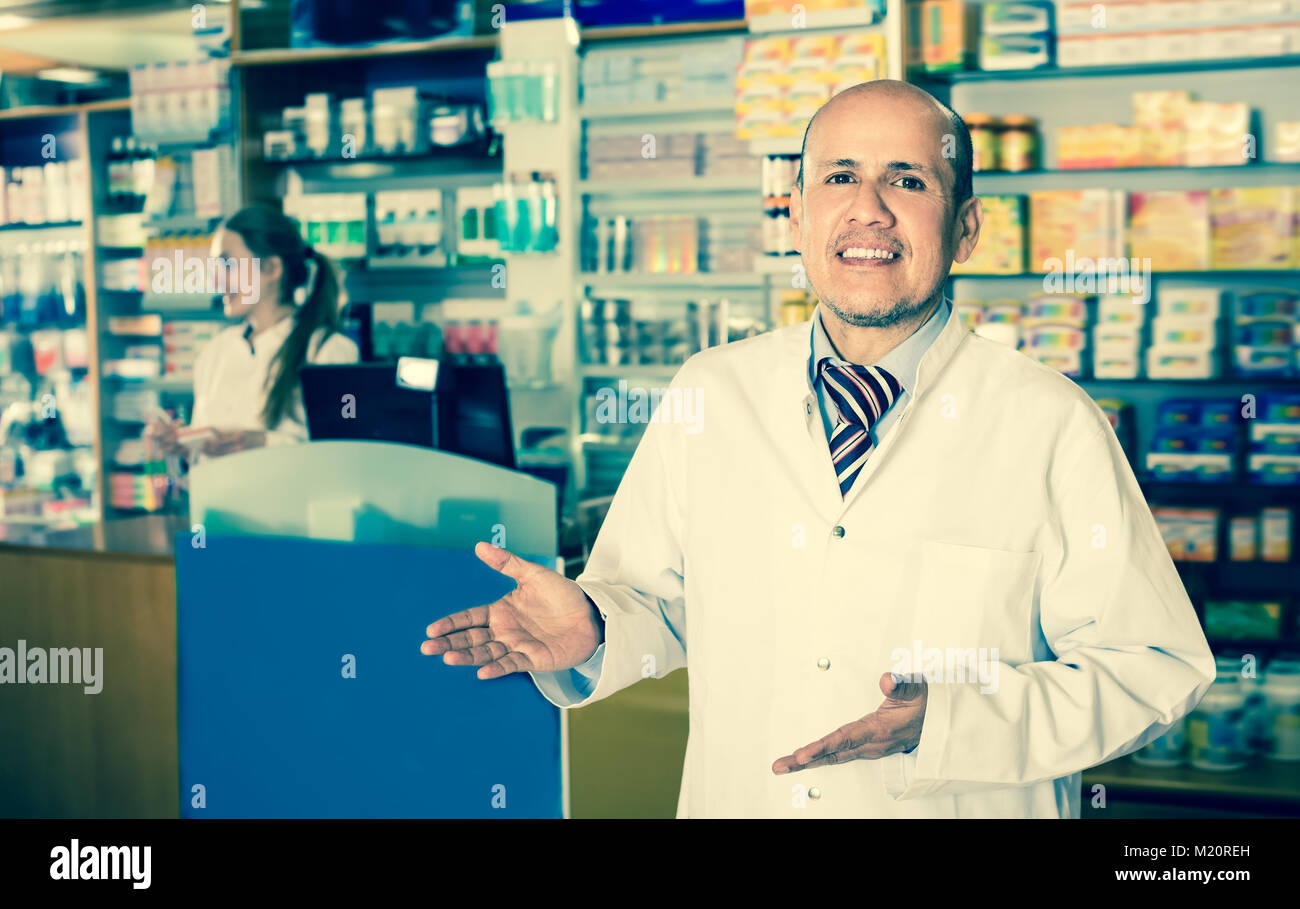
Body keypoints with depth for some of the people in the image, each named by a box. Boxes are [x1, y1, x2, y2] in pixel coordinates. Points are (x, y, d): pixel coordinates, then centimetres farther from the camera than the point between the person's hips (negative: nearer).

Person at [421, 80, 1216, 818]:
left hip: (964, 804, -2)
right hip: (732, 802, 3)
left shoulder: (1053, 427, -13)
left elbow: (1160, 670, -13)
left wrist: (945, 721, -24)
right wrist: (592, 626, -15)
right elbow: (661, 599, 6)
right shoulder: (709, 395, -3)